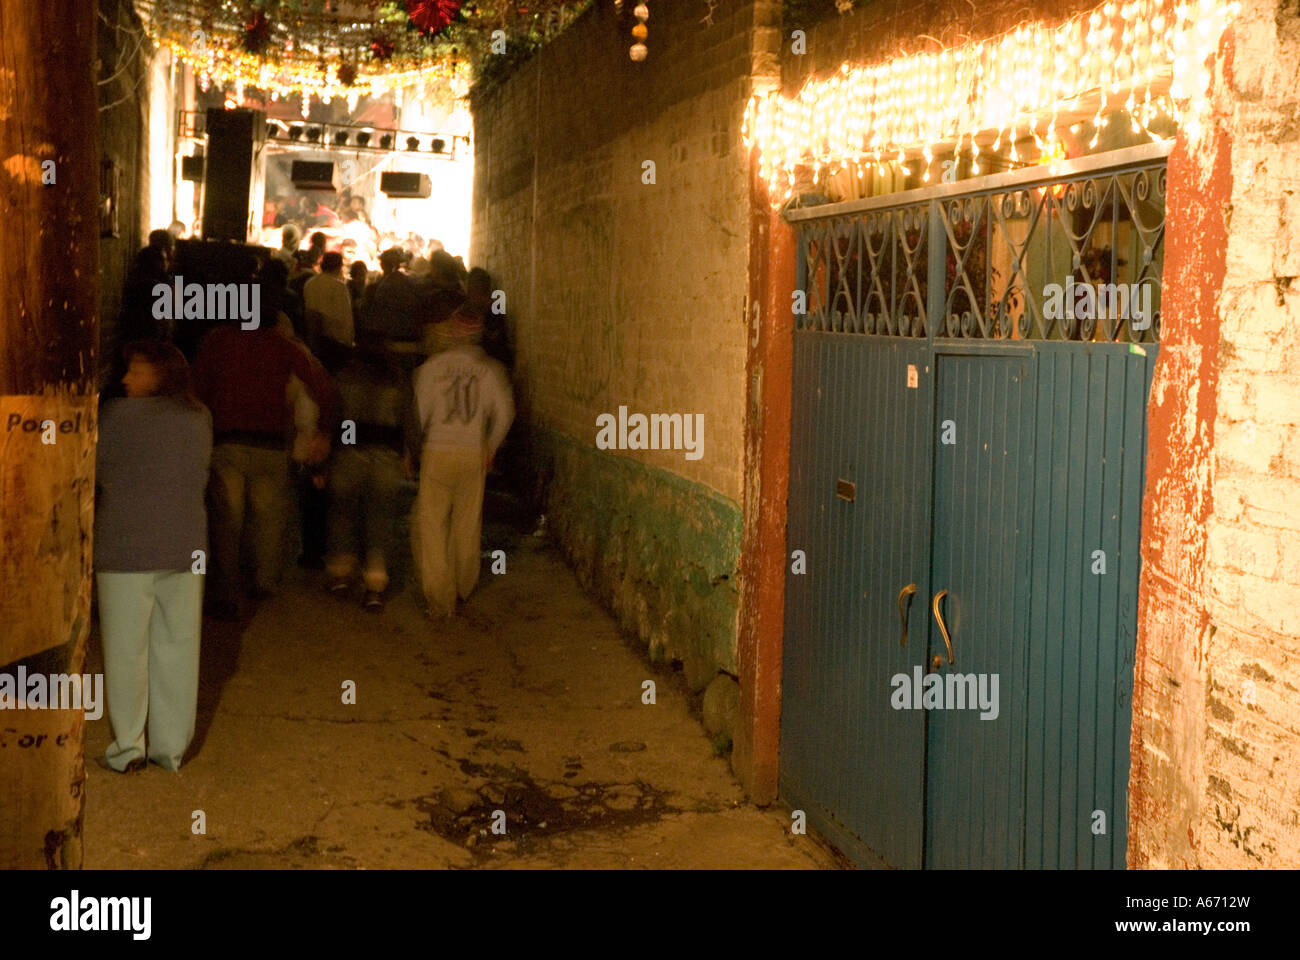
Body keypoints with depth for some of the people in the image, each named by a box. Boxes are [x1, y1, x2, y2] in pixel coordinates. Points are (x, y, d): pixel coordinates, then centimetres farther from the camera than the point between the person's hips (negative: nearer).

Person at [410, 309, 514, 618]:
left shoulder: (431, 366, -2)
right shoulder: (489, 368, 1)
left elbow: (419, 411, -2)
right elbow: (504, 411, -4)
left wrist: (414, 443, 14)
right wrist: (491, 446, 10)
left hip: (437, 452, -2)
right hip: (473, 455, 2)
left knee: (431, 526, 3)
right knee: (467, 525, 16)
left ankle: (440, 598, -3)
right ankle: (463, 587, 30)